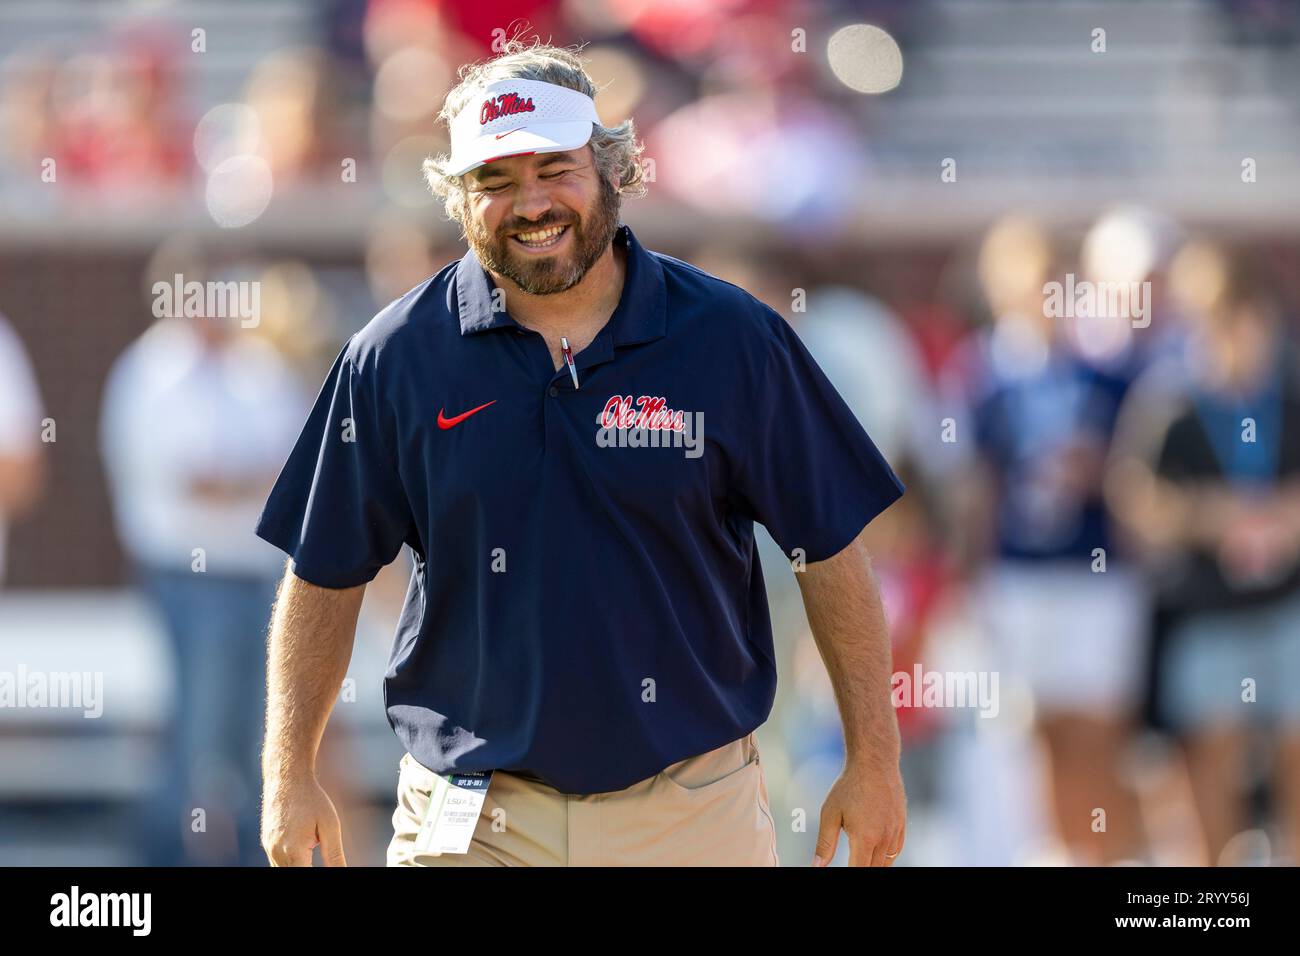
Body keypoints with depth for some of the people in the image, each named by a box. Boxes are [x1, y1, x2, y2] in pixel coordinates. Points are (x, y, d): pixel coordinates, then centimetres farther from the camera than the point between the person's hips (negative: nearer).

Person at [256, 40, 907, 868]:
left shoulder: (731, 339, -2)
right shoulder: (394, 359, 1)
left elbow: (832, 550, 2)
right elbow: (326, 577, 6)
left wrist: (874, 763, 0)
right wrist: (290, 774, -1)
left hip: (694, 807, 0)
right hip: (471, 822, 1)